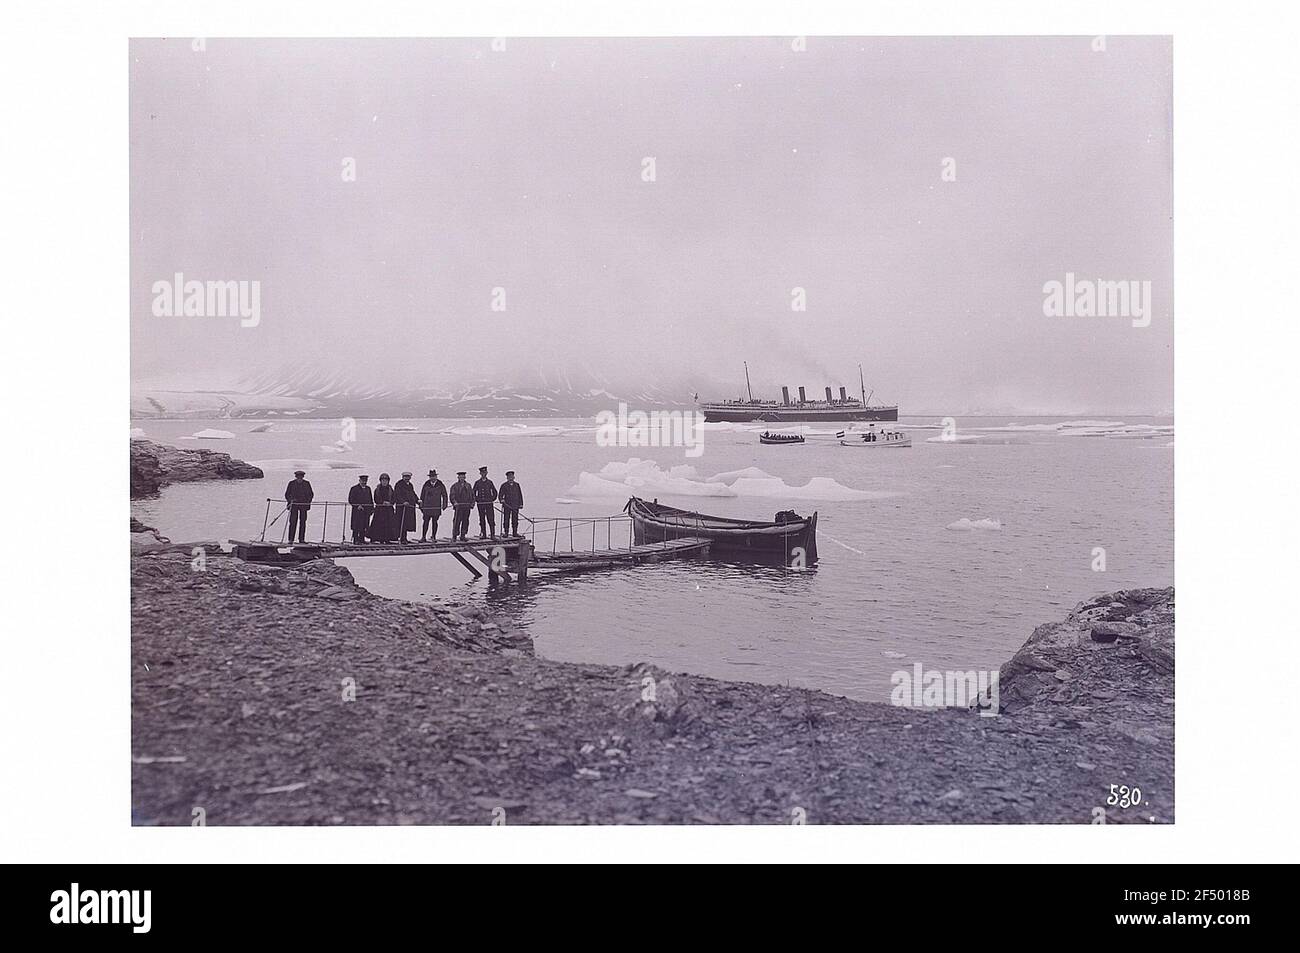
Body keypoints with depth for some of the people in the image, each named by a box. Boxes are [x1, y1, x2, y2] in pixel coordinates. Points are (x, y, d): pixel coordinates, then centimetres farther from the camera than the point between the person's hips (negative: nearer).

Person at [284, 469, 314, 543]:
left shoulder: (306, 484, 6)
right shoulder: (291, 483, 3)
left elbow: (311, 494, 12)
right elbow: (287, 494, 8)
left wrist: (308, 501, -3)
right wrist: (290, 500, -9)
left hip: (303, 505, 2)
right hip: (294, 505, -1)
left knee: (303, 522, 2)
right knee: (293, 522, -7)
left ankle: (301, 539, 8)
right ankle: (290, 539, -5)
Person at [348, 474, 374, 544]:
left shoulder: (368, 488, 17)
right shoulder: (354, 489, -1)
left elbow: (371, 499, 21)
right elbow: (351, 500, -5)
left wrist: (372, 508, 12)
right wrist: (358, 505, -16)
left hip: (366, 510, 5)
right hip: (357, 510, -5)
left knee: (364, 526, 4)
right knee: (356, 526, -7)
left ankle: (362, 539, 8)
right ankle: (355, 540, -4)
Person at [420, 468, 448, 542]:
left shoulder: (440, 485, 4)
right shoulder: (426, 485, 5)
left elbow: (444, 495, 10)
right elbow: (422, 496, 11)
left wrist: (444, 505, 4)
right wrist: (421, 505, 9)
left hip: (437, 507, 0)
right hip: (427, 507, 0)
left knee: (434, 521, 3)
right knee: (426, 521, -4)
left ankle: (434, 537, 11)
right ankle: (423, 537, -2)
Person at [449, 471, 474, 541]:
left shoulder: (468, 486, 18)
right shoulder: (454, 486, 5)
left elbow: (472, 495, 19)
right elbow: (452, 495, -4)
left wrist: (472, 503, 5)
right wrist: (454, 502, -21)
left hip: (467, 506, 4)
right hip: (458, 506, -4)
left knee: (465, 522, 4)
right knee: (457, 521, -7)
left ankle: (462, 536, 11)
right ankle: (454, 536, -3)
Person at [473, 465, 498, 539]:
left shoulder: (489, 482, 8)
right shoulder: (477, 482, 8)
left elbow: (495, 492, 15)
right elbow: (473, 492, 14)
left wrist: (492, 499, 4)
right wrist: (476, 499, 2)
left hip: (489, 503, -1)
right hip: (480, 503, 1)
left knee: (491, 519, -7)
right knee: (482, 520, 2)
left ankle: (493, 534, -7)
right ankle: (483, 534, 7)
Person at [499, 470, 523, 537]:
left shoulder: (517, 485, 14)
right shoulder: (504, 485, 6)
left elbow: (520, 495, 15)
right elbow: (501, 494, 1)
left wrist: (521, 504, 9)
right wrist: (502, 500, -19)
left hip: (515, 506, 3)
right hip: (507, 505, -3)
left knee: (515, 519, 2)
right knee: (506, 519, -4)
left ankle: (515, 532, 7)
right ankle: (505, 533, 0)